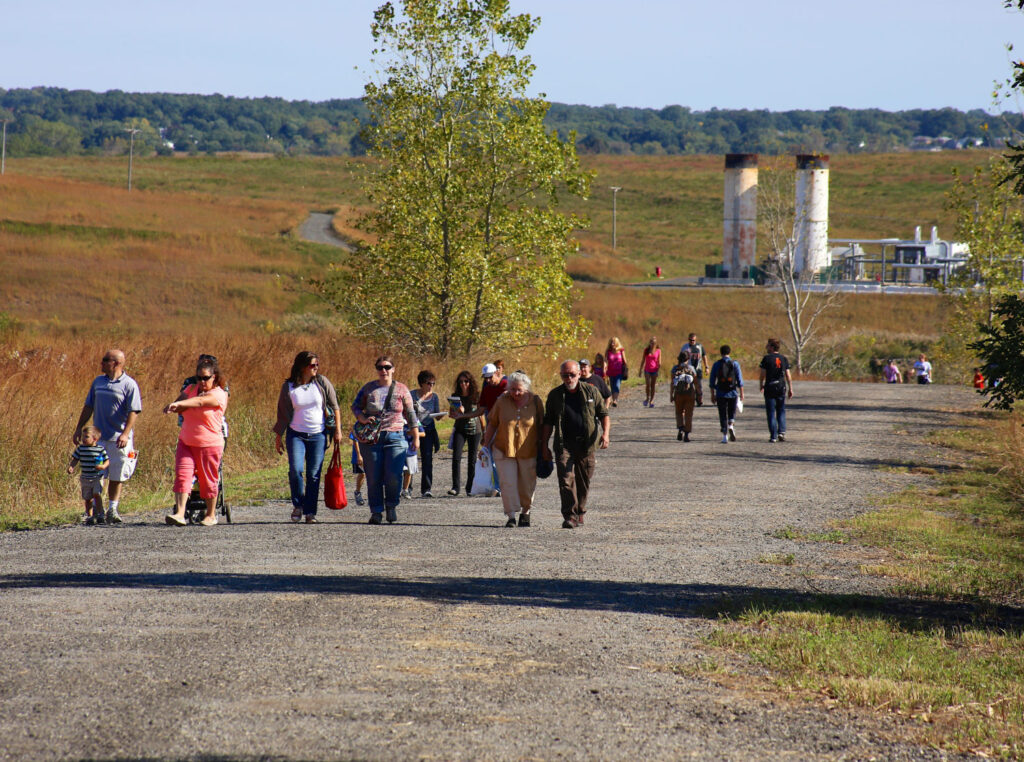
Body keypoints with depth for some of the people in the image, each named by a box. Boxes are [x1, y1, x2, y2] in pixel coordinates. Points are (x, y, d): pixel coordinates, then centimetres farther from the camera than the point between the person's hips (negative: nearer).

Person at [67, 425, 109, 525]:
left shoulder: (100, 449, -8)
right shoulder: (80, 448, 1)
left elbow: (107, 460, -3)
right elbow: (75, 459, 8)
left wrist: (103, 466, -23)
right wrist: (71, 467, -11)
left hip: (97, 477, -3)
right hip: (85, 478, 3)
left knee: (97, 494, -17)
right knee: (88, 498, 8)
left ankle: (100, 514, -7)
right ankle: (89, 516, 18)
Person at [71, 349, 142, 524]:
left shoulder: (129, 385, -5)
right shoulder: (98, 381, 11)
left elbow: (133, 412, -11)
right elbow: (88, 407, 17)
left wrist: (126, 433, -21)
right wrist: (79, 429, 14)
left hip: (119, 439, -4)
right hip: (98, 437, 4)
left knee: (116, 477, 3)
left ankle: (112, 510, 13)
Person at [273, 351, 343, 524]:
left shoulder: (322, 382, -2)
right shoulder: (288, 387, -3)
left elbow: (335, 406, 5)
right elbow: (282, 413, 6)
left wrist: (337, 430, 1)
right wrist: (278, 437, 8)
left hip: (318, 435, 1)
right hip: (296, 434, -1)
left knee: (314, 474, -1)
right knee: (296, 470, -16)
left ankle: (310, 512, 7)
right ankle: (297, 505, 4)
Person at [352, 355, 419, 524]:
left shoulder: (401, 389, 8)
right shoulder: (368, 388, 8)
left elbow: (411, 415, 11)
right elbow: (356, 406, 12)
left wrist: (416, 437, 9)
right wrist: (363, 419, -9)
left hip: (395, 437, -1)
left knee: (394, 475, -12)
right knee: (374, 477, 0)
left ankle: (392, 505, 11)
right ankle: (376, 511, 9)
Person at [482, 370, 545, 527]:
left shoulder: (535, 401, -3)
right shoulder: (502, 401, -3)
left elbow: (541, 426, 5)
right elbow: (492, 424, 6)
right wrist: (486, 445, 6)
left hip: (528, 451, 0)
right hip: (504, 449, 0)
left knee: (527, 484, 6)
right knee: (508, 482, -8)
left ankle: (525, 513, 26)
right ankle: (510, 516, -5)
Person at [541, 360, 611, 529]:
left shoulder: (590, 391, 7)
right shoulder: (555, 395, 8)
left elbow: (603, 414, 8)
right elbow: (548, 422, 12)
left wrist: (605, 433, -9)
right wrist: (544, 445, 7)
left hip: (586, 443, 1)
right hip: (564, 443, -1)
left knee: (584, 481, 7)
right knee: (566, 479, -15)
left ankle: (580, 513, 25)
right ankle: (569, 516, -19)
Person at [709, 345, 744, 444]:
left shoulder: (716, 364, 1)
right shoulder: (735, 363, -1)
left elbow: (712, 380, 2)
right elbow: (739, 379, -2)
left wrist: (712, 394, 9)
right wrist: (741, 393, 4)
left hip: (721, 394, 0)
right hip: (733, 393, 0)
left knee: (723, 415, 5)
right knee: (732, 413, 15)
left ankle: (725, 436, -1)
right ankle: (731, 426, -14)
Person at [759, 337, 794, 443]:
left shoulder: (766, 358, -7)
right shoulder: (784, 359, 4)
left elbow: (762, 374, -7)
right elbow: (788, 375, 3)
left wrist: (761, 385, 10)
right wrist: (790, 389, 8)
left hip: (770, 387, -3)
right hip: (781, 387, 3)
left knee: (771, 413, 2)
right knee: (781, 412, 15)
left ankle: (773, 436, -1)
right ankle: (782, 432, 0)